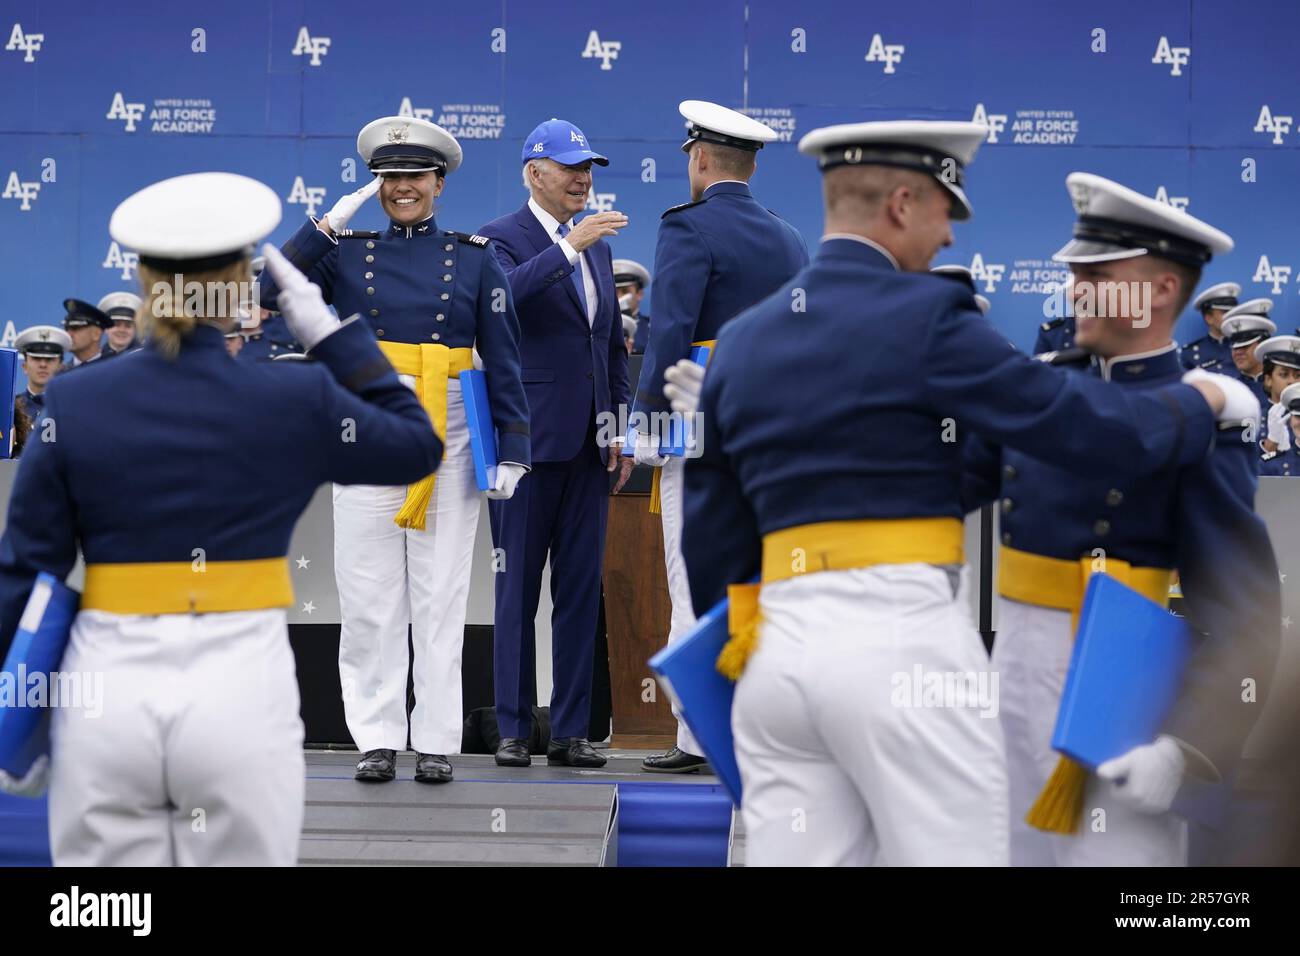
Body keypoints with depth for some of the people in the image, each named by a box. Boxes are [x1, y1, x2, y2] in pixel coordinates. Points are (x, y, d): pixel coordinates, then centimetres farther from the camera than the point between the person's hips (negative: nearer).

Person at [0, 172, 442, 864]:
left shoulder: (73, 405, -1)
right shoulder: (295, 402, -5)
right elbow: (417, 446, 13)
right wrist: (328, 331, 12)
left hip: (108, 693, 1)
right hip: (239, 693, -1)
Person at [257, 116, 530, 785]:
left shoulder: (474, 258, 6)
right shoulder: (345, 252, 7)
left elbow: (503, 361, 5)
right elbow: (272, 291, -8)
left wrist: (510, 452, -1)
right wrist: (329, 223, -10)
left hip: (448, 441, -1)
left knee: (440, 598, 2)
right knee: (368, 597, 2)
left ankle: (437, 741, 9)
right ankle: (378, 738, 10)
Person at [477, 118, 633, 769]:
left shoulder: (597, 245, 17)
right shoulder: (502, 238, -3)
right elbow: (503, 294, -26)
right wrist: (570, 246, -31)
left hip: (589, 440, 6)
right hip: (528, 437, -6)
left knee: (582, 589, 6)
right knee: (517, 589, 0)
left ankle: (570, 732, 12)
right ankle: (513, 729, 8)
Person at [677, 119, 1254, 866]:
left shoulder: (741, 341, 13)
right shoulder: (922, 316, -6)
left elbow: (712, 534, 17)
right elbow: (1084, 426, -7)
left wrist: (733, 656, 27)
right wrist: (1201, 405, 11)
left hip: (779, 644, 6)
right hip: (900, 637, -6)